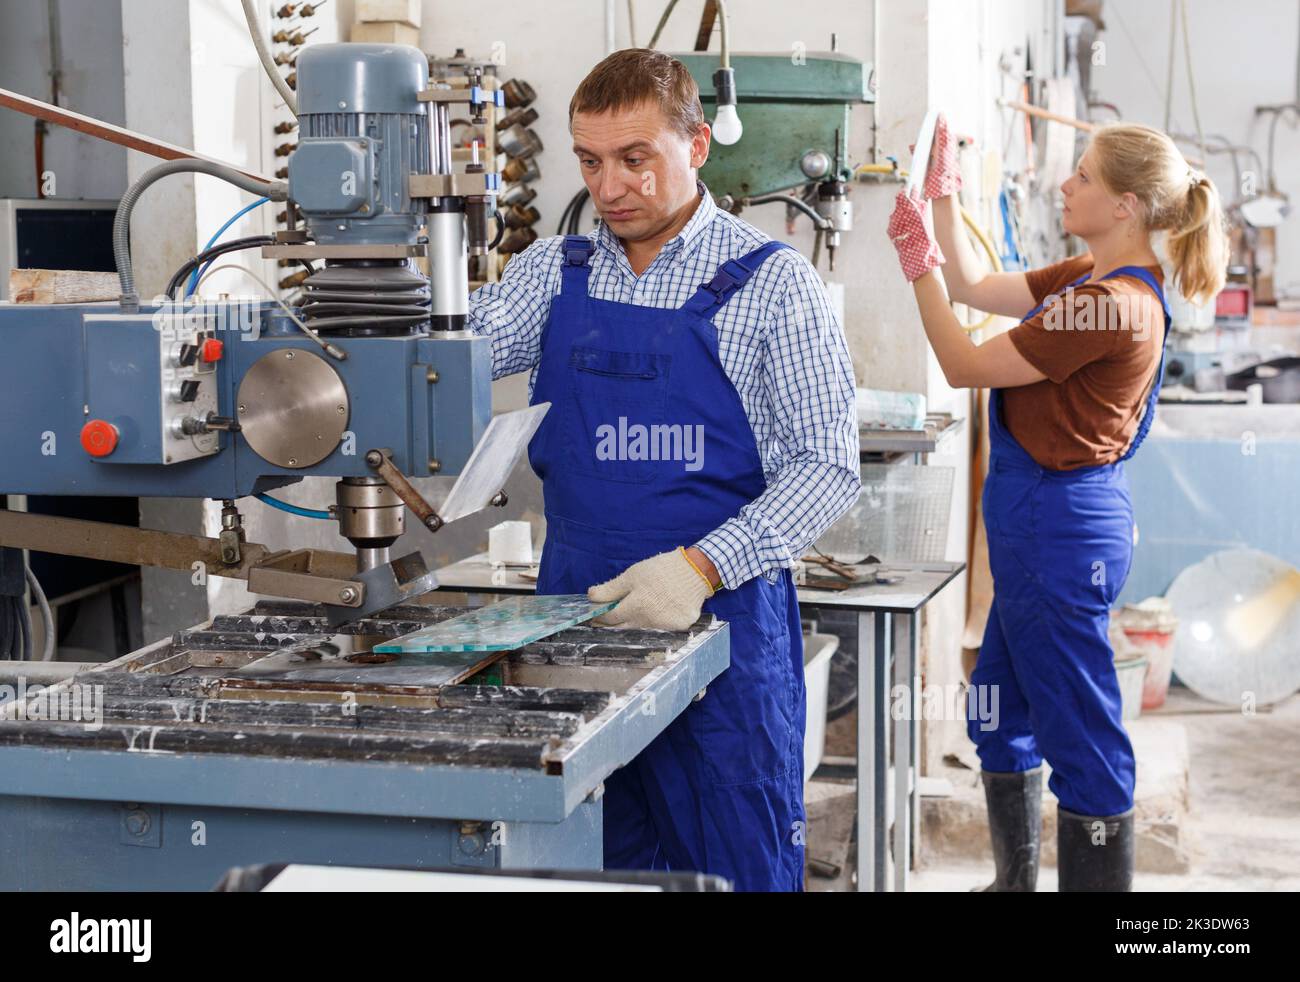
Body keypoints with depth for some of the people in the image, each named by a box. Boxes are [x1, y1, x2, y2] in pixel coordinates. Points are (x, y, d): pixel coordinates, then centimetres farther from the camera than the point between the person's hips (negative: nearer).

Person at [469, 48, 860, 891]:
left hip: (720, 617, -4)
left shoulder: (773, 283, -5)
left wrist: (702, 566, -22)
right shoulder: (555, 272, 9)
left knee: (737, 868, 3)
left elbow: (827, 467, -9)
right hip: (575, 616, 4)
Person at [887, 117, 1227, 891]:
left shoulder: (1111, 305, -22)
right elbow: (977, 288, 17)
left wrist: (919, 263, -10)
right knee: (1001, 714, 21)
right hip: (1046, 517, 11)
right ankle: (1015, 880, 35)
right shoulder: (1089, 280, 8)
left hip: (1060, 523, -11)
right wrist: (944, 196, 11)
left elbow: (965, 366, -16)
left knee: (1081, 739, -1)